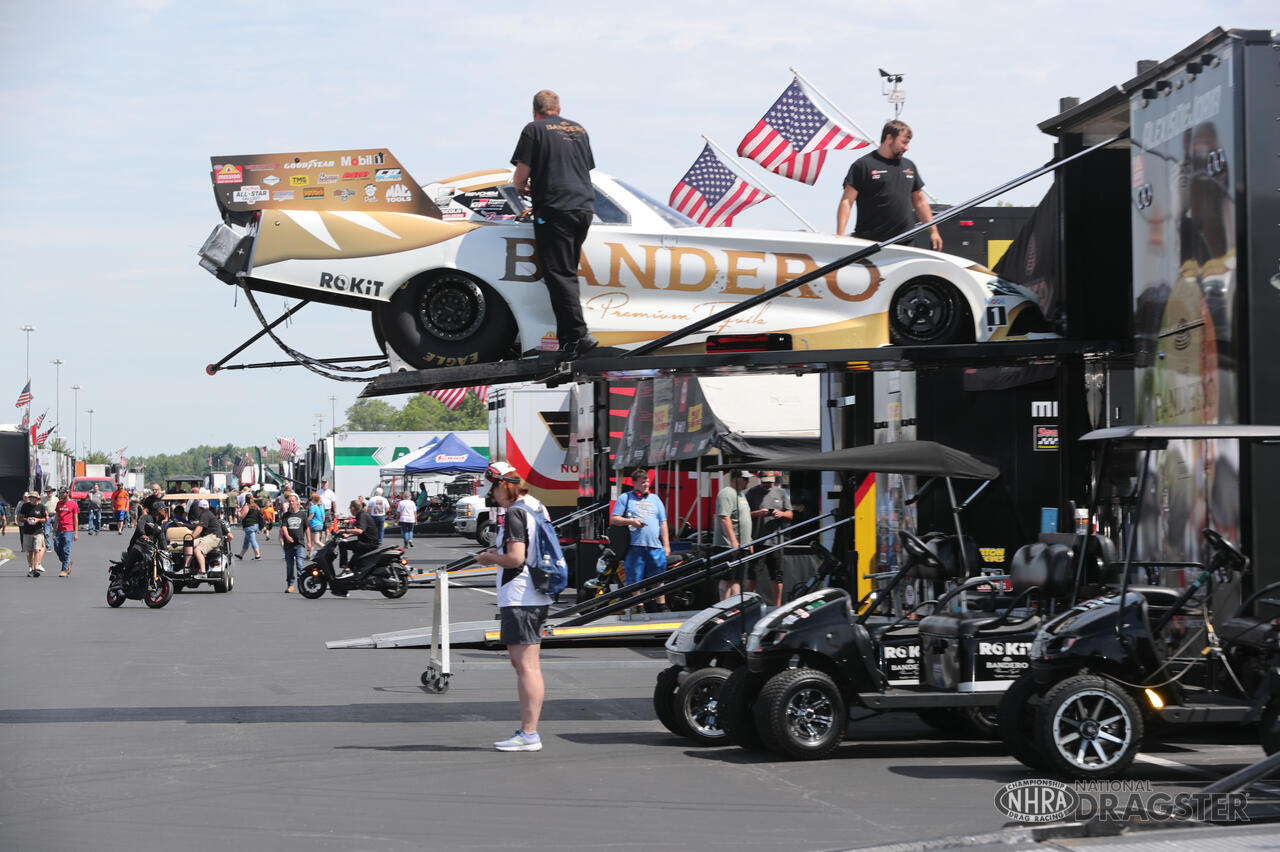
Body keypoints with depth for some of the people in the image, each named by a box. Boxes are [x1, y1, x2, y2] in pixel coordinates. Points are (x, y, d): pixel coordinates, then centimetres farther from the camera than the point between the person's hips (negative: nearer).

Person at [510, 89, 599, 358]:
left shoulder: (534, 129, 0)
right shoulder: (579, 130, 18)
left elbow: (520, 177, -5)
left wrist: (522, 188, 19)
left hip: (554, 210, -6)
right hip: (584, 207, 6)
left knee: (559, 275, -6)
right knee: (568, 273, 13)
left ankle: (580, 335, -16)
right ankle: (568, 337, 12)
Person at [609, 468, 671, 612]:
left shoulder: (655, 499, 19)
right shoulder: (625, 498, 8)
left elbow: (663, 523, 18)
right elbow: (613, 519, 4)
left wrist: (666, 545, 11)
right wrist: (630, 521, -13)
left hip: (655, 546, 3)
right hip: (634, 546, -3)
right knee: (635, 580, -3)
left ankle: (661, 606, 12)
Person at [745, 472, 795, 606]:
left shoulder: (781, 493, 13)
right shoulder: (751, 493, 2)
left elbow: (790, 514, 14)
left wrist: (781, 514, -8)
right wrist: (757, 513, -17)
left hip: (774, 539, 3)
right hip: (755, 540, -3)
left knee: (776, 575, 5)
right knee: (752, 575, -1)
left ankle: (777, 606, 12)